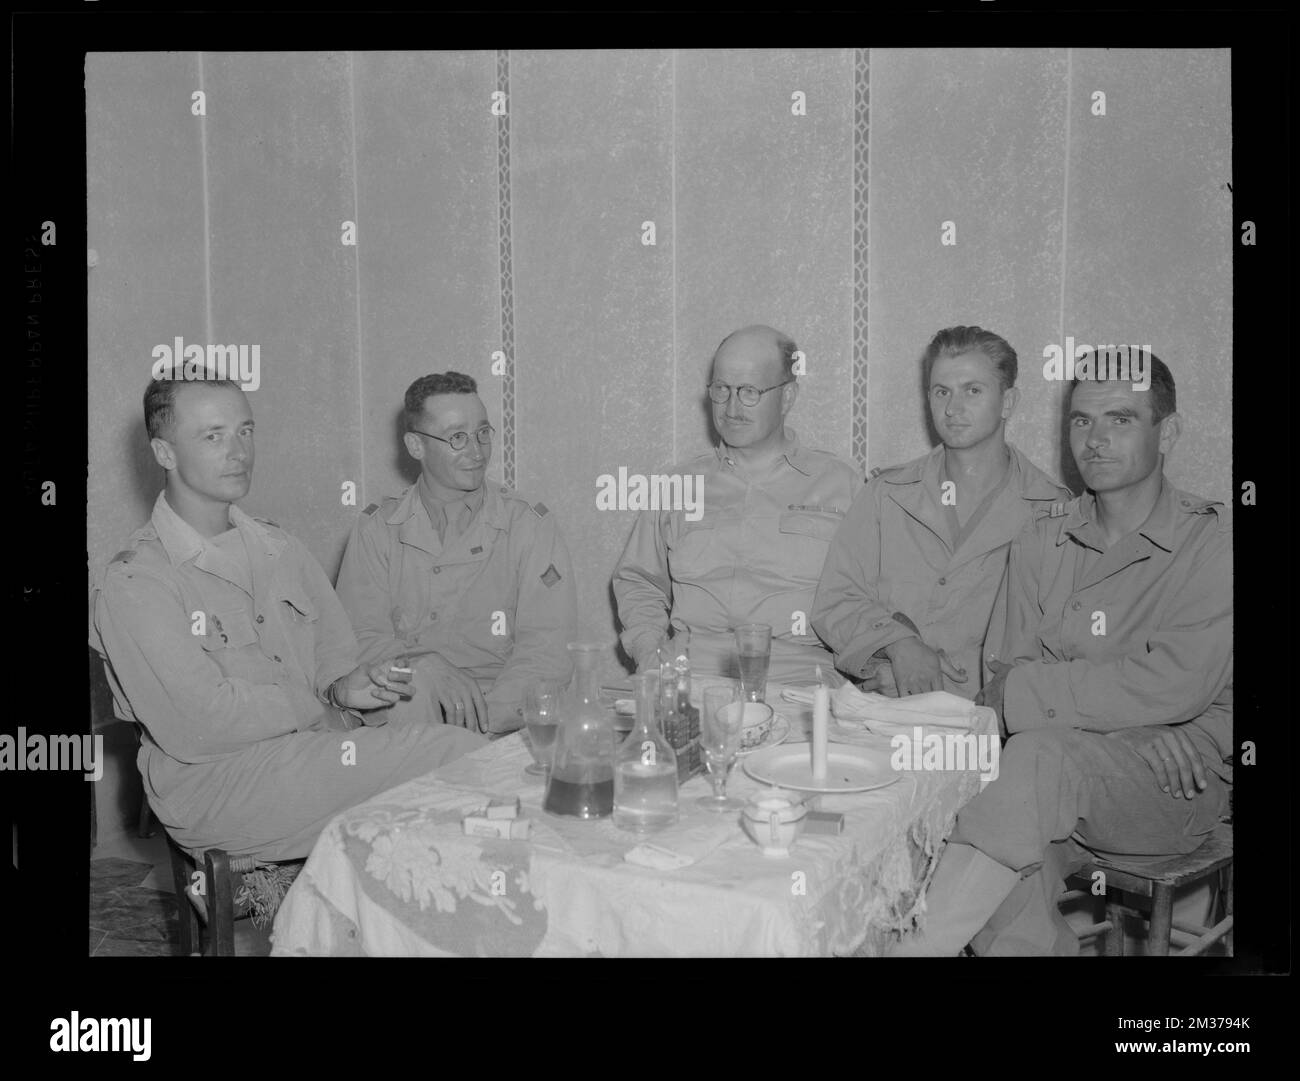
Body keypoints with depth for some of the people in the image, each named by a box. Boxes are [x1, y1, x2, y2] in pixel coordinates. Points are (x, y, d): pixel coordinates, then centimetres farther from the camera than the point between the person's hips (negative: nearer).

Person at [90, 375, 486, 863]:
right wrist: (330, 700, -9)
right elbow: (196, 728, -16)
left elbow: (334, 653, 20)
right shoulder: (132, 583, -8)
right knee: (452, 752, -26)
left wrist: (346, 685, -6)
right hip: (217, 780, -7)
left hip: (317, 748, 7)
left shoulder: (280, 548, 16)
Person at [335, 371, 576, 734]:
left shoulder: (531, 525, 2)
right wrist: (429, 668, -20)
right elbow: (360, 639, 1)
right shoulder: (376, 528, 7)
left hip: (508, 723, 0)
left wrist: (484, 718, -21)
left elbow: (548, 645, -6)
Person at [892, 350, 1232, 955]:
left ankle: (918, 944, -28)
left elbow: (1177, 685, -15)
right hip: (1062, 788, 3)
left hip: (1179, 786, -3)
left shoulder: (1214, 542, -1)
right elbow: (1018, 669, 4)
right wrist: (1132, 725, -15)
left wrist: (1016, 694, -14)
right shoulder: (1039, 546, 13)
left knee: (1042, 754, -34)